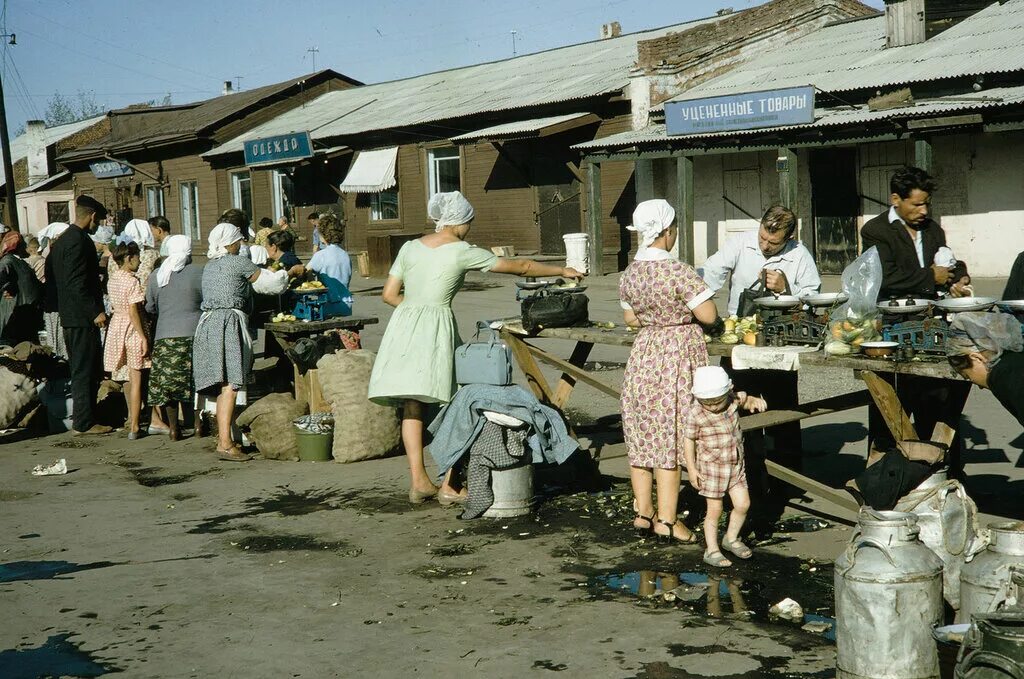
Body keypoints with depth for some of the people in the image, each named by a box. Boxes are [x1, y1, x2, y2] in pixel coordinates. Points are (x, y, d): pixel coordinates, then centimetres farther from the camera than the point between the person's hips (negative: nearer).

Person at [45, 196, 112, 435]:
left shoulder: (60, 241, 15)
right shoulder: (80, 241, -16)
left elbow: (51, 279, 18)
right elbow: (77, 283, -23)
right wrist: (96, 312, -21)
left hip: (69, 315, 10)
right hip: (82, 317, -10)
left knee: (81, 370, 16)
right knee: (85, 371, -4)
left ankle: (81, 419, 21)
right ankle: (83, 423, 0)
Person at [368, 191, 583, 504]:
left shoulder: (410, 248, 10)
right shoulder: (463, 252, -1)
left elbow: (389, 294, 10)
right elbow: (520, 267, 6)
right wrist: (562, 271, 16)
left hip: (403, 325, 5)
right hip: (437, 328, -5)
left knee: (412, 407, 12)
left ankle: (418, 481, 11)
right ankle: (448, 486, 5)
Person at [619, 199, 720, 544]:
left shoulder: (629, 274, 2)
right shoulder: (679, 271, -19)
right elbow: (709, 316, -18)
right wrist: (687, 311, 1)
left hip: (643, 355, 6)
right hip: (678, 357, -6)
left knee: (642, 435, 13)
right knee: (671, 437, 0)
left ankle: (643, 511, 21)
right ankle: (666, 519, 5)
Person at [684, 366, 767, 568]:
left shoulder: (732, 400, -5)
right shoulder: (696, 416, -18)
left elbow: (744, 399, 17)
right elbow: (688, 440, -10)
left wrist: (755, 401, -5)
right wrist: (691, 469, -11)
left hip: (735, 466, 5)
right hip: (711, 469, -5)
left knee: (743, 504, 5)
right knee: (714, 510, 2)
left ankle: (731, 538, 28)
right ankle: (712, 550, 14)